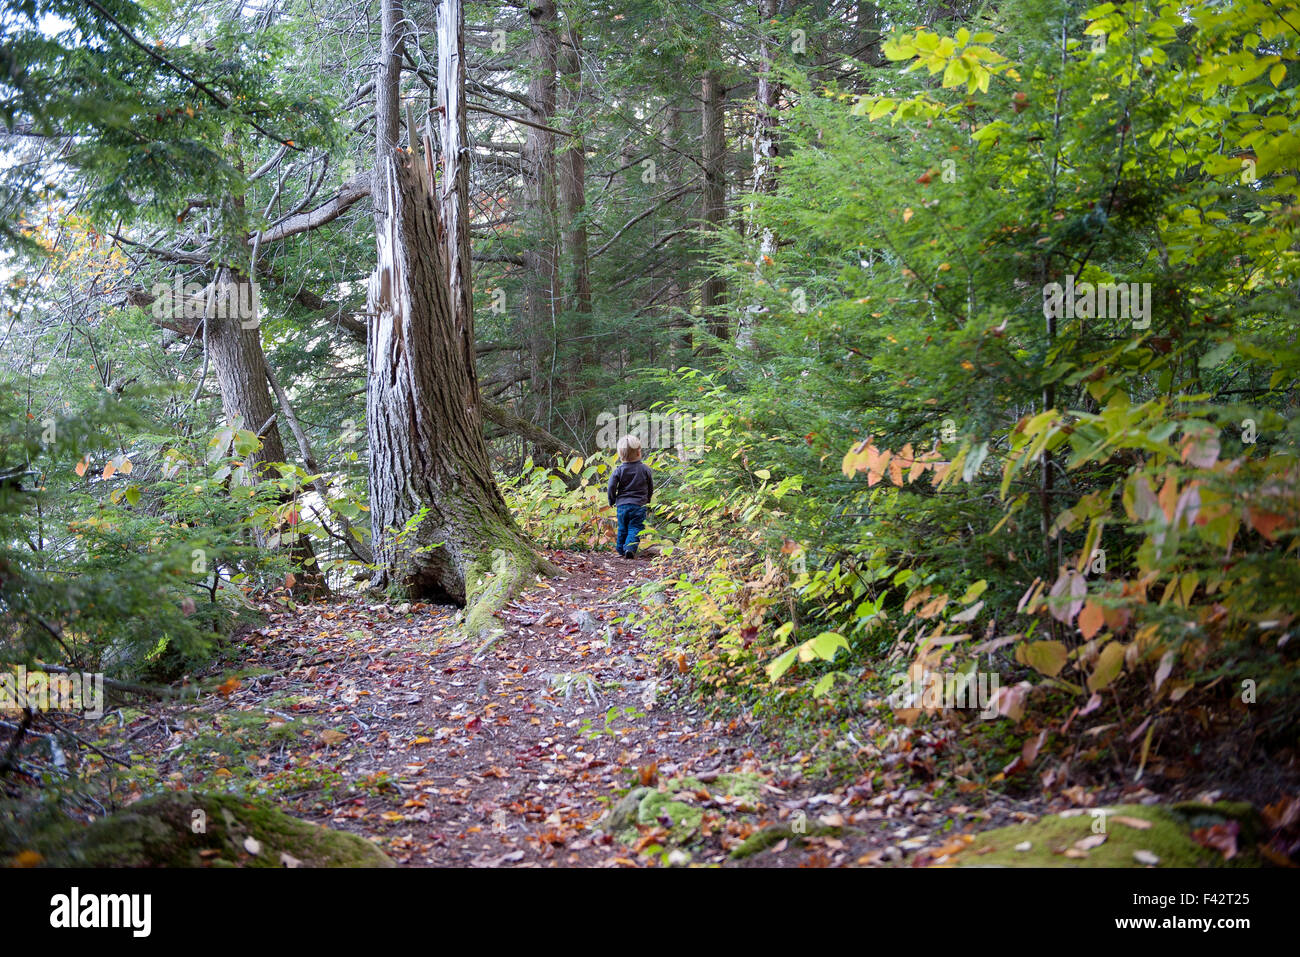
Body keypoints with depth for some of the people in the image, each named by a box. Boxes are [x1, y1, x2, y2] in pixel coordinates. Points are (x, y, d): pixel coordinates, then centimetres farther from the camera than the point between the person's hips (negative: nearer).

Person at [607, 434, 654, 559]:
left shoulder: (619, 470, -3)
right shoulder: (645, 469, -2)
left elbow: (611, 487, -7)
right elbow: (651, 487, 8)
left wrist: (612, 500, 9)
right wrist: (647, 499, 26)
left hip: (622, 505, 2)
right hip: (639, 505, -2)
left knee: (622, 528, 16)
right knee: (635, 528, -1)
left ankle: (620, 549, 24)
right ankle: (630, 548, -19)